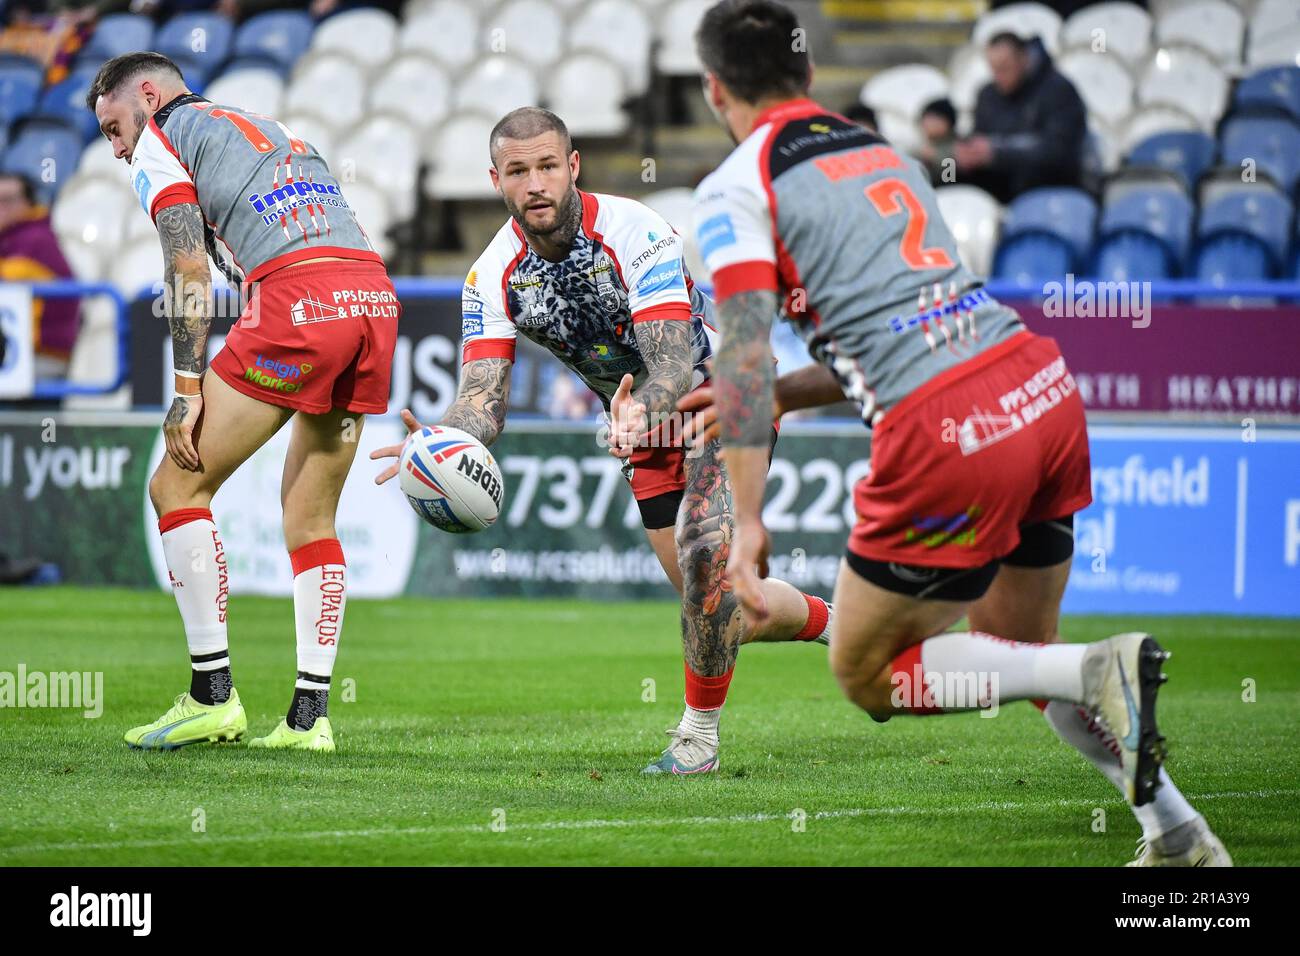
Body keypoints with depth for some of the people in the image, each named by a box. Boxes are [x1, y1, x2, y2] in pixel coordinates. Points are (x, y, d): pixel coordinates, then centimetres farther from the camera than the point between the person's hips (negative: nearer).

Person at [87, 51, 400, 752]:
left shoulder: (159, 140, 12)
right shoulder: (274, 130, 34)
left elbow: (189, 267, -1)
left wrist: (188, 390, -4)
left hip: (299, 300, -7)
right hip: (377, 298, 7)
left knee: (177, 485, 4)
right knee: (310, 518, 15)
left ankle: (212, 696, 0)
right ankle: (309, 716, 11)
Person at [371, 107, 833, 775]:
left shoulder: (634, 232, -28)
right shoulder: (494, 276, -14)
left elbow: (673, 362, -37)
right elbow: (483, 394, -21)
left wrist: (639, 414, -59)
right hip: (643, 420, 6)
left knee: (703, 552, -30)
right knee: (726, 611, 10)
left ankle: (699, 732, -12)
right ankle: (833, 623, 43)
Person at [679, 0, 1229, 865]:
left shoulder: (738, 190, 2)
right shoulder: (880, 152, 24)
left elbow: (745, 354, -9)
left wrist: (747, 521, -9)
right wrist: (773, 397, 30)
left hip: (949, 438, -7)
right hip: (1046, 384, 7)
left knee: (866, 673, 10)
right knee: (1019, 649, 26)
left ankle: (1100, 670, -10)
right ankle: (1179, 834, 14)